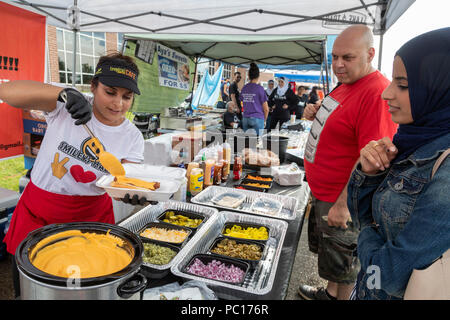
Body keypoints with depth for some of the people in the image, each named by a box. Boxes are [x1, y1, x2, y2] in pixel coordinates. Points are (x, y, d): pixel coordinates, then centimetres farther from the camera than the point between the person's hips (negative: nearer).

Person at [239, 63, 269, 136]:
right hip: (257, 119, -5)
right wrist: (264, 120, 9)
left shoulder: (244, 88, 7)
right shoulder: (260, 88, -8)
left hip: (245, 118, 5)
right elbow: (266, 109, -6)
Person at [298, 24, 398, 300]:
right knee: (326, 250, 27)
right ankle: (331, 293, 49)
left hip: (341, 200, -10)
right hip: (322, 192, 10)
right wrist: (316, 114, 2)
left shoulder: (377, 93, -25)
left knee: (342, 263, 12)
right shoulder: (346, 84, 7)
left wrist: (343, 205, -25)